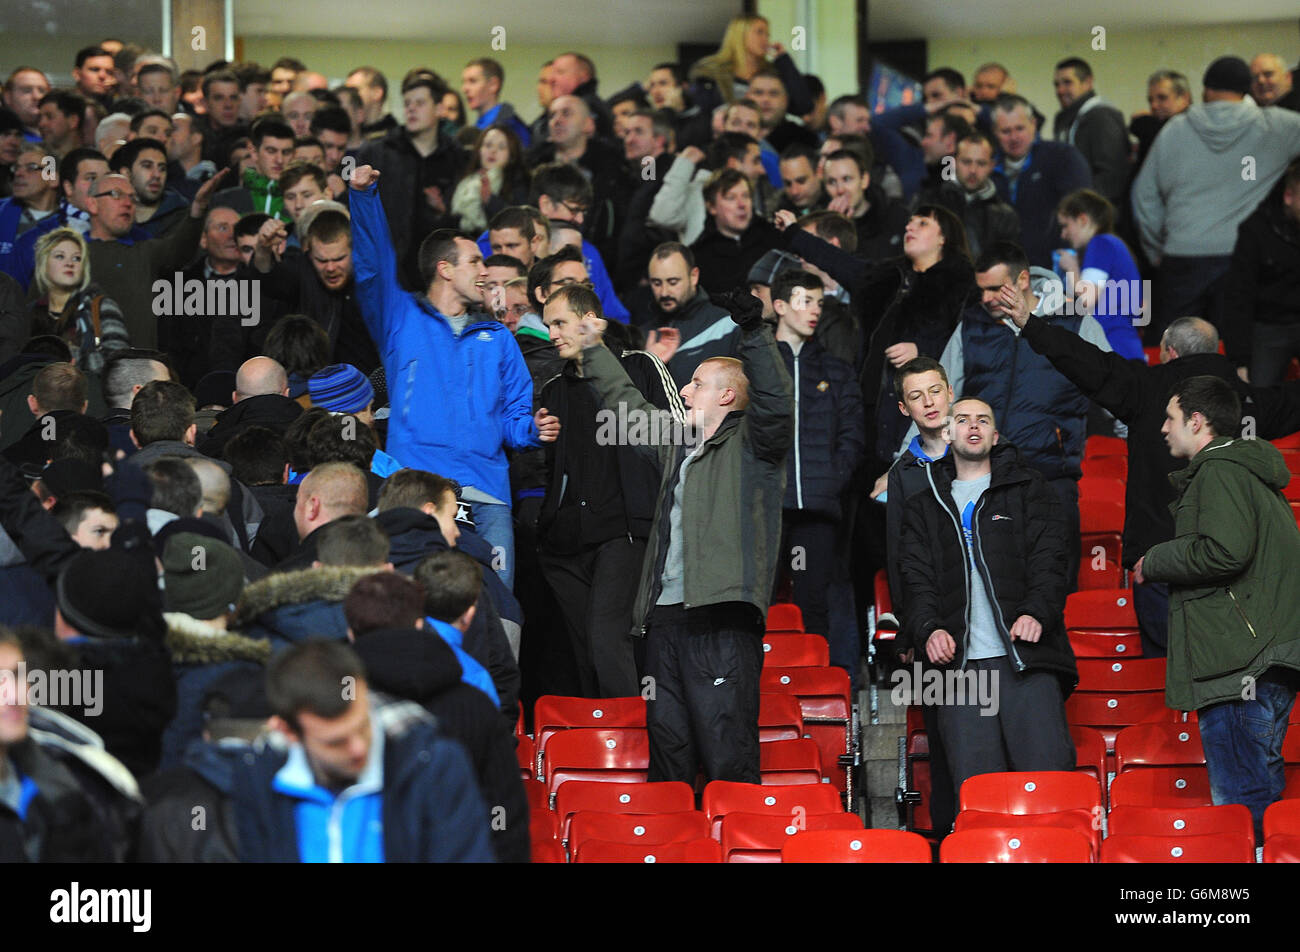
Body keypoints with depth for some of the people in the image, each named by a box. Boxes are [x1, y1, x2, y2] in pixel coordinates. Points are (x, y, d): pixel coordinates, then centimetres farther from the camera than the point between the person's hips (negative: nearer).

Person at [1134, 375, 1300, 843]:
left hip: (1240, 663, -11)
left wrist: (1153, 563, -6)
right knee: (1262, 795, 12)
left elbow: (1225, 552, -22)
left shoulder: (1219, 470, -7)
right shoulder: (1252, 471, 25)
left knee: (1239, 803, -13)